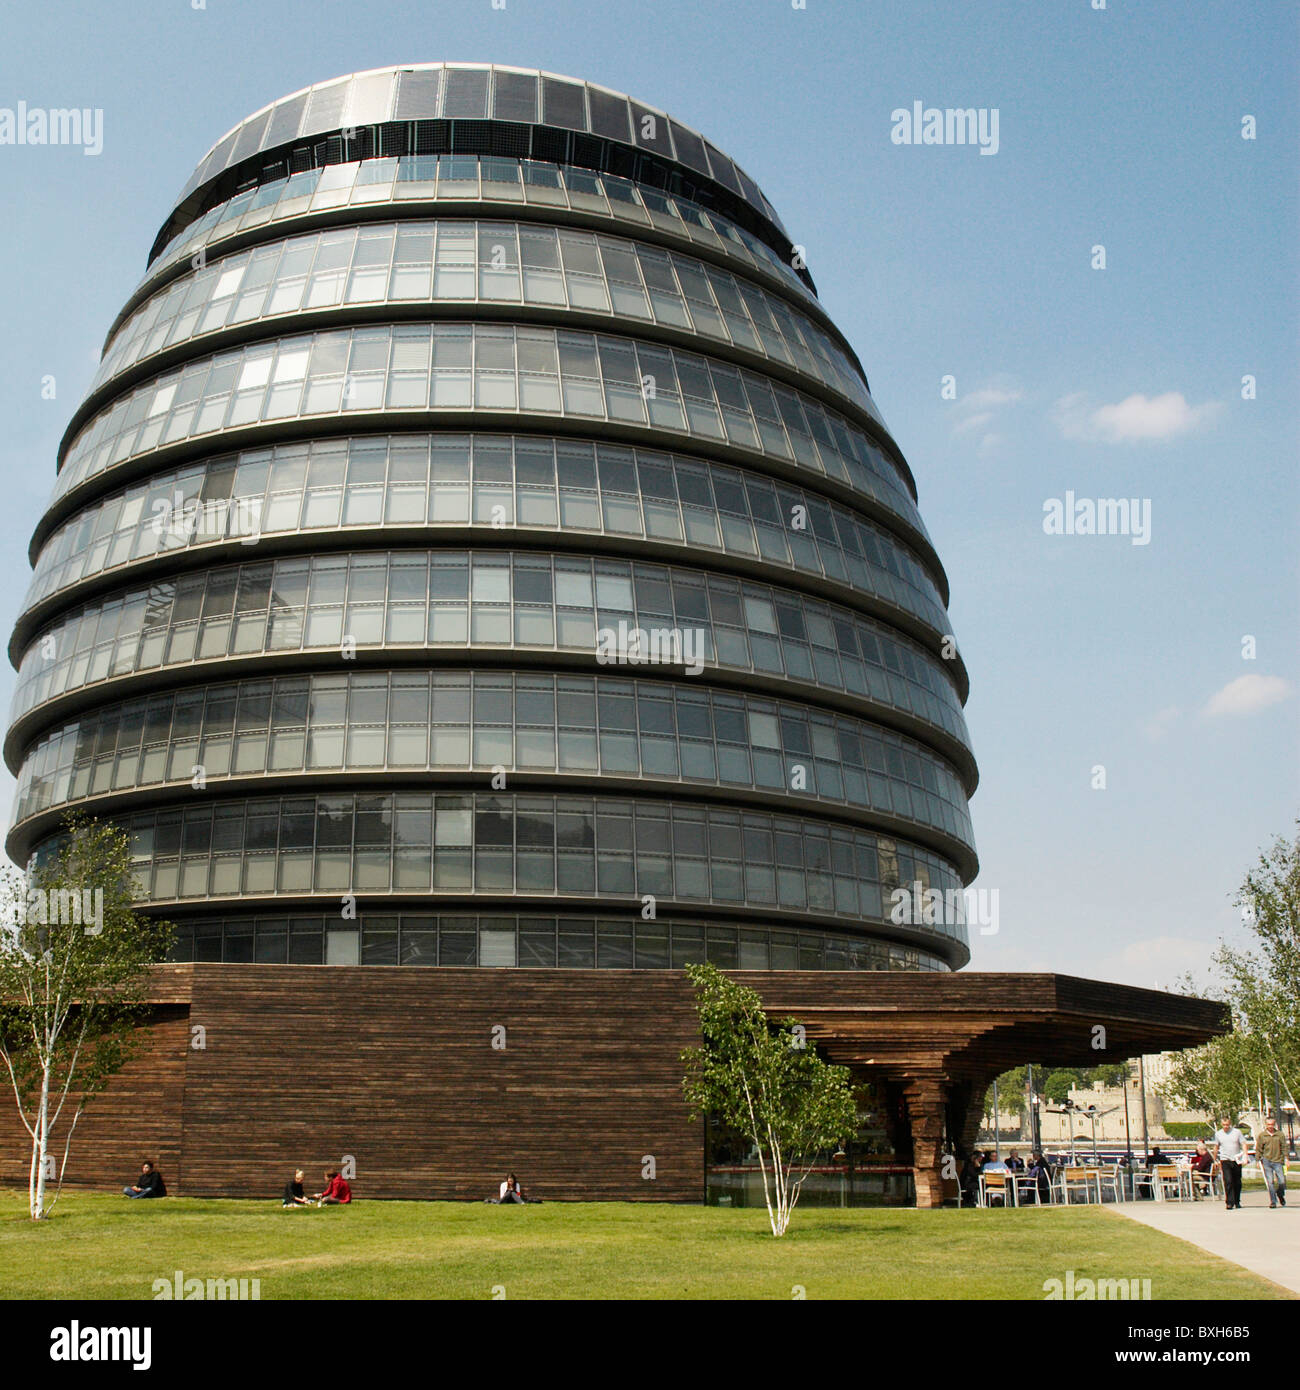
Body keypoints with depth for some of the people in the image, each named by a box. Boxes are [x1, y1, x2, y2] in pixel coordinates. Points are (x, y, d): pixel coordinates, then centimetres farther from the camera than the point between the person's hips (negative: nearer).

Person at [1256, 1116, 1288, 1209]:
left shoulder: (1280, 1134, 7)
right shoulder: (1262, 1135, 4)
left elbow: (1284, 1147, 9)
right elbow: (1258, 1149, 8)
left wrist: (1286, 1157, 0)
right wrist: (1258, 1160, 3)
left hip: (1278, 1161, 1)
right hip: (1267, 1161, -1)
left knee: (1282, 1181, -4)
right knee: (1270, 1182, -5)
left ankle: (1280, 1195, 27)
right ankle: (1273, 1202, 1)